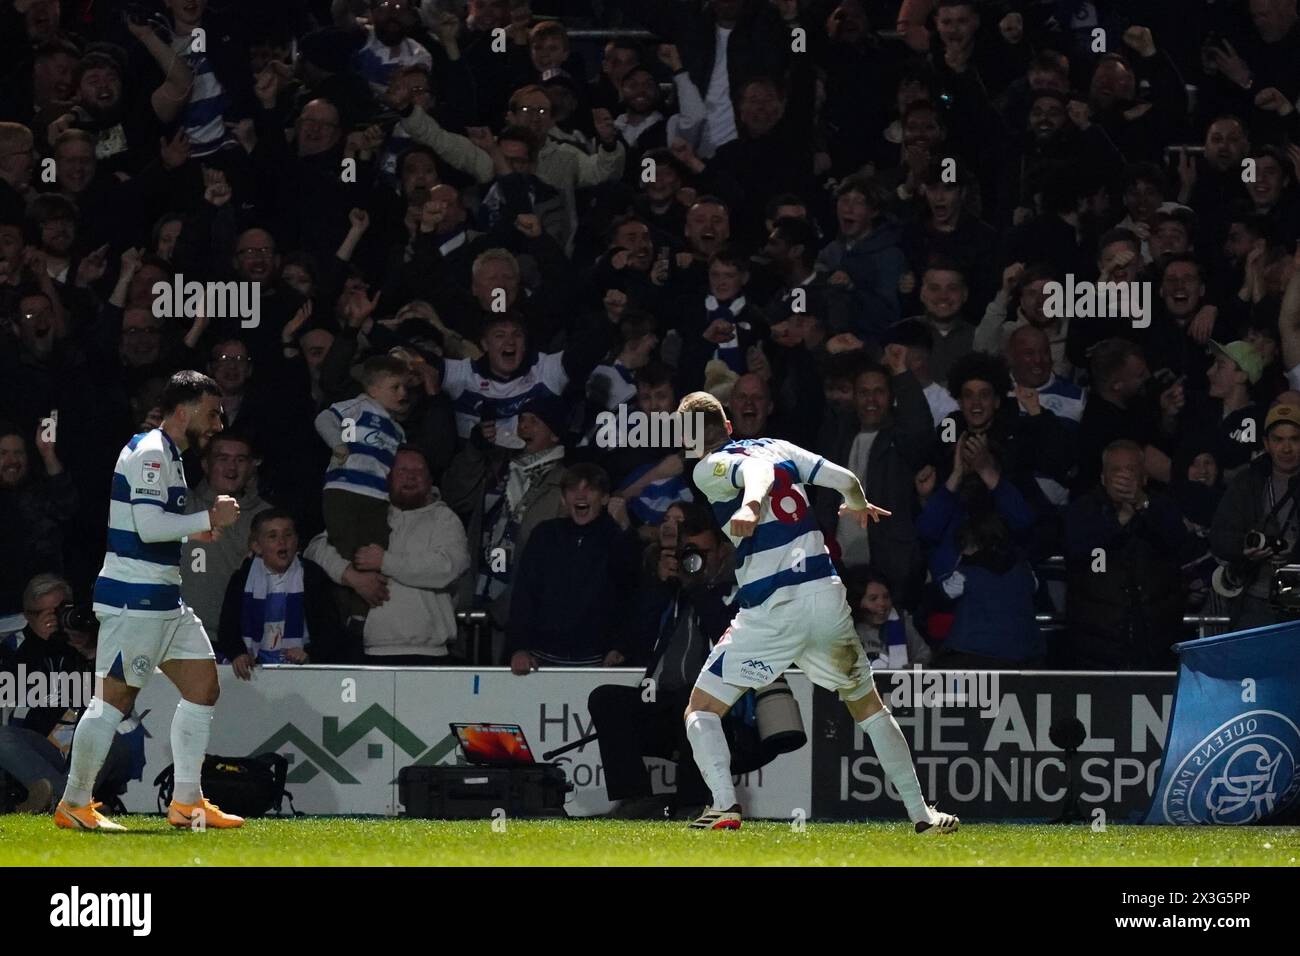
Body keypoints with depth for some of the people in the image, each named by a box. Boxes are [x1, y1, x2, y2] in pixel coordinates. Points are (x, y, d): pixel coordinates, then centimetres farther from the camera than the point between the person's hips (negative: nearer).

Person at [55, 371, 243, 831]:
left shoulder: (168, 455, 18)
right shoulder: (150, 453, -15)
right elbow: (148, 525, -24)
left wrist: (199, 525, 14)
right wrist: (208, 519, -16)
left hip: (163, 599, 11)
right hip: (134, 598, -11)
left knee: (203, 686, 7)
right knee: (116, 696, -7)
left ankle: (186, 802, 9)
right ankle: (74, 805, 1)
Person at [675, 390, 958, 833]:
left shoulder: (708, 469, 0)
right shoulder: (777, 447, 15)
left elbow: (756, 469, -21)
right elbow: (845, 479, 10)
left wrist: (751, 504, -43)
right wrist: (859, 506, 33)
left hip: (770, 611, -5)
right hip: (826, 596, 5)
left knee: (701, 710, 6)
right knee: (868, 707, 22)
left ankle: (725, 805, -16)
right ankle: (921, 812, 19)